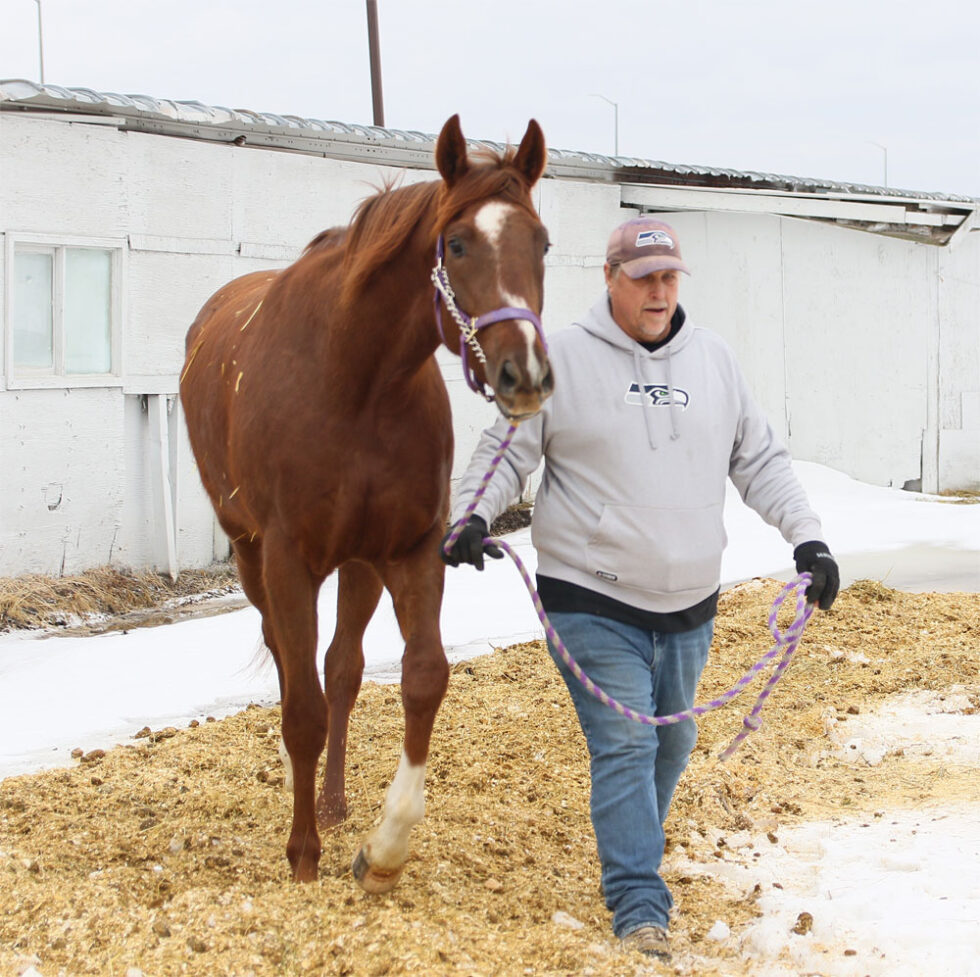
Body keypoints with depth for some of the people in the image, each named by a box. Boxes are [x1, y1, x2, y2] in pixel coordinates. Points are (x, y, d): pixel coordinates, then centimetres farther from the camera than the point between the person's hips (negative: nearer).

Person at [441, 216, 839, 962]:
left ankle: (630, 857, 39)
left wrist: (807, 536, 1)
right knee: (624, 747, -10)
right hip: (594, 601, -5)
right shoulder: (561, 359, -5)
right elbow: (508, 451, -2)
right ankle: (640, 908, -8)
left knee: (672, 743, 17)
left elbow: (761, 460, 11)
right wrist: (472, 514, -19)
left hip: (689, 601, 5)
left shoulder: (714, 359, 7)